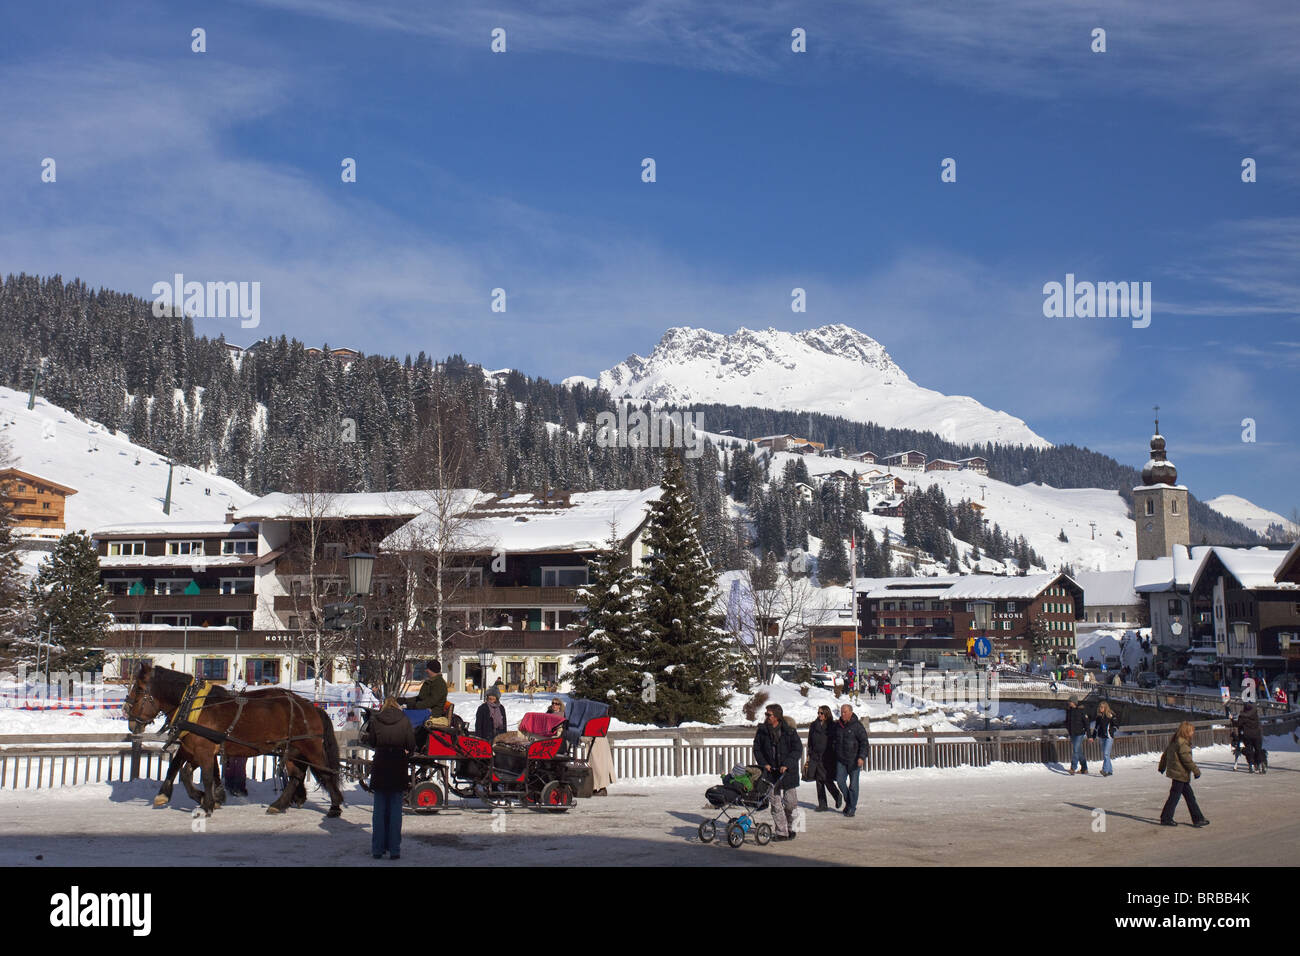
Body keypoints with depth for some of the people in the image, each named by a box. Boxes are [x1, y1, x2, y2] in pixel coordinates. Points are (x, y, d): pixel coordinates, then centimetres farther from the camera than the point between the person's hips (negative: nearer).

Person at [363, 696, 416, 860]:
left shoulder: (375, 720, -1)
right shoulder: (404, 721, -3)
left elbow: (371, 742, 5)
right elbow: (411, 745, -3)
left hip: (380, 767, 1)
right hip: (398, 768, -1)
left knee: (379, 809, 8)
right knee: (395, 809, 4)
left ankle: (377, 849, 9)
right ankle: (394, 849, 3)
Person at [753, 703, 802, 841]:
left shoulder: (789, 731, -8)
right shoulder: (762, 731, 1)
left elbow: (798, 749, -8)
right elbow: (757, 749, 9)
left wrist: (787, 764, -18)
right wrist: (763, 763, -7)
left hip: (788, 772, -2)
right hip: (771, 772, 2)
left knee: (790, 802, 2)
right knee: (775, 804, 1)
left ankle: (790, 827, 27)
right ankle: (781, 833, 8)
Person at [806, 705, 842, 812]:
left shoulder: (832, 726, -2)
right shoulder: (814, 726, 11)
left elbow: (836, 742, -3)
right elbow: (810, 742, 17)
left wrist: (835, 756, -8)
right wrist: (809, 755, 13)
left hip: (827, 758, -5)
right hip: (815, 757, 5)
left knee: (827, 780, -10)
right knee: (819, 781, 5)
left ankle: (837, 796, 12)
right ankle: (822, 804, 10)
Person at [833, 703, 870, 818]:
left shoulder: (857, 726, -9)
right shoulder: (838, 725, 8)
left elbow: (864, 742, -12)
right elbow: (835, 741, 20)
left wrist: (861, 757, -23)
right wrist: (835, 756, 19)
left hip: (854, 760, -5)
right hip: (841, 759, 5)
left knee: (853, 784, -1)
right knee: (840, 780, -4)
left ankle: (852, 808, 9)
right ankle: (848, 801, 17)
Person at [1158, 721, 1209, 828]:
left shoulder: (1173, 742, 12)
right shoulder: (1183, 743, -18)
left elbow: (1165, 754, 22)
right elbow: (1187, 759, -19)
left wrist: (1162, 766, 34)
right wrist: (1196, 770, -10)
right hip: (1180, 774, -10)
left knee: (1190, 796, 11)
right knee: (1174, 797, -1)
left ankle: (1198, 818, 15)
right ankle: (1166, 819, 7)